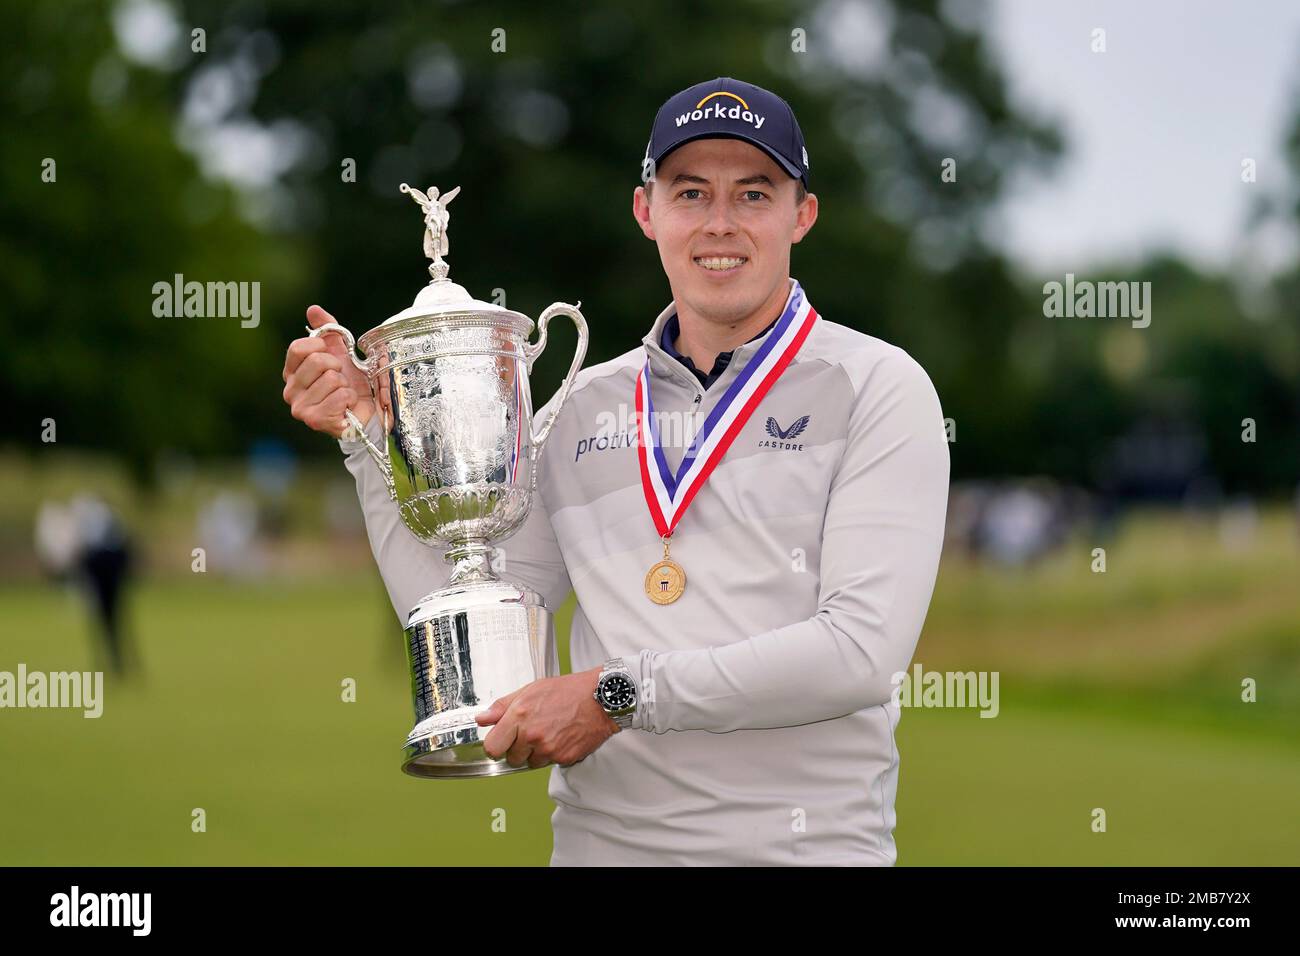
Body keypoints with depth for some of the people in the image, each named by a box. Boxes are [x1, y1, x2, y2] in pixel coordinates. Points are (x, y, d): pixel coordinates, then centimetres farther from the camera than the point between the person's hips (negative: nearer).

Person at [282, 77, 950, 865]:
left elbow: (864, 650, -16)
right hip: (597, 838, 4)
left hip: (803, 843, -4)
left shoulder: (877, 387, -5)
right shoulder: (587, 407, 9)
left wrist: (618, 693, -17)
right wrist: (370, 436, 0)